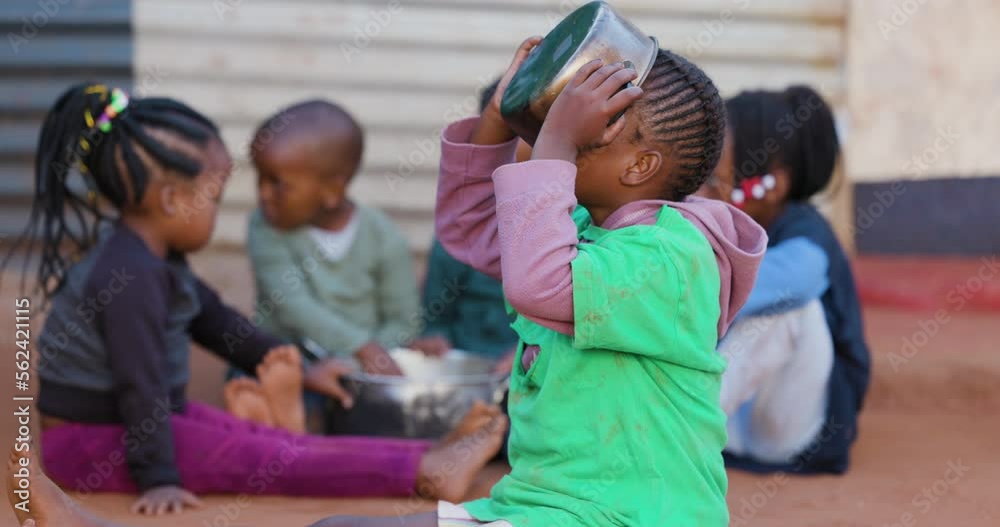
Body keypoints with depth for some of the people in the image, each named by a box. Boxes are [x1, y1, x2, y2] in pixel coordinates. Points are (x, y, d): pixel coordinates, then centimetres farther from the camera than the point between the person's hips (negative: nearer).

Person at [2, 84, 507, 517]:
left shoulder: (156, 259, 10)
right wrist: (158, 479, -25)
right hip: (91, 442, -11)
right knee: (256, 457, -17)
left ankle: (430, 455, -16)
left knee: (259, 436, -4)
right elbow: (138, 385, -26)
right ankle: (422, 472, -24)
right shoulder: (132, 277, -25)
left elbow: (213, 319, 21)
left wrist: (299, 370, 25)